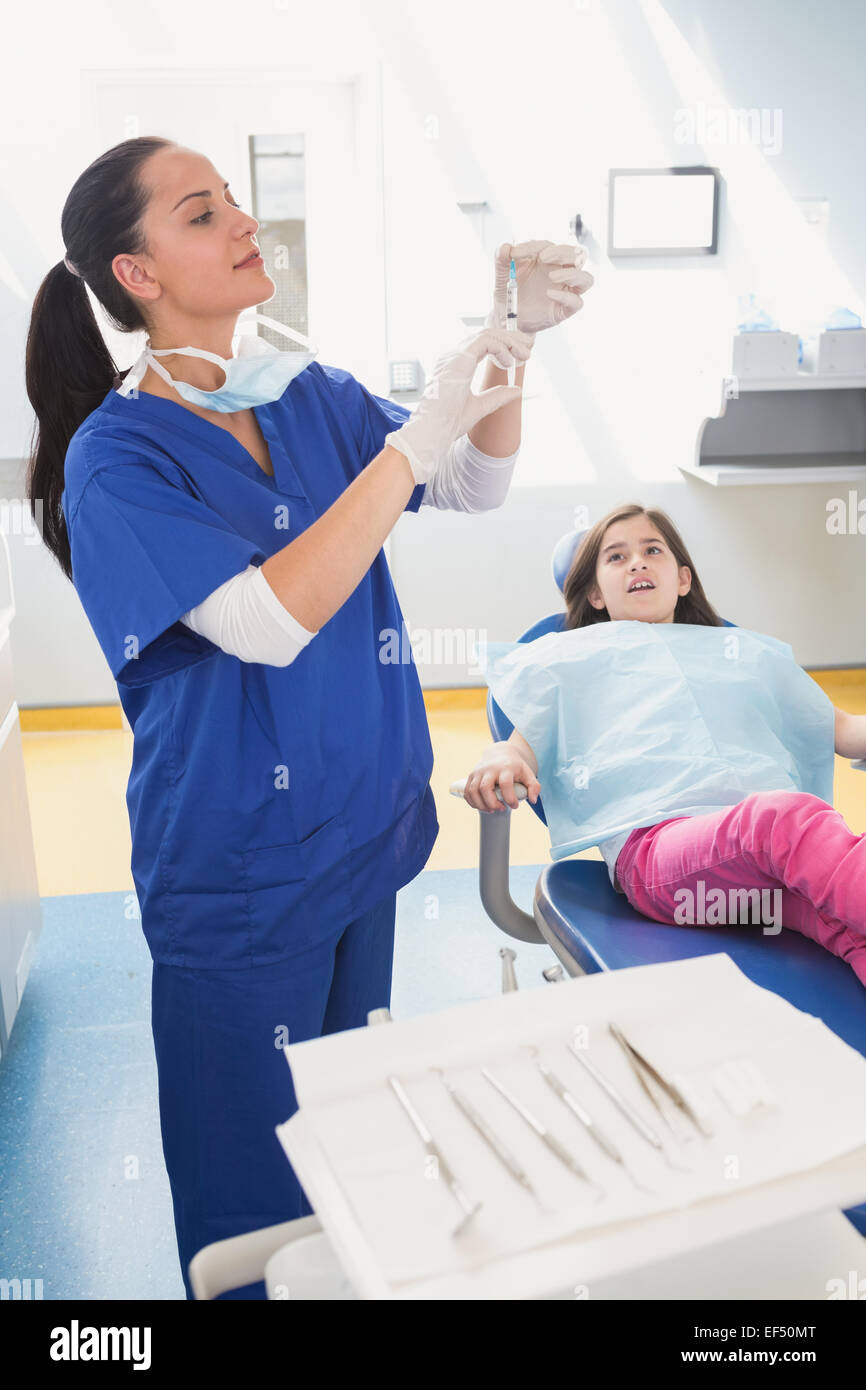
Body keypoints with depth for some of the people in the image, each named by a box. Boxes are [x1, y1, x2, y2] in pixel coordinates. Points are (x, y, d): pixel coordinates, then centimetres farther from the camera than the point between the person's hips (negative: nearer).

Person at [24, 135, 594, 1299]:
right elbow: (269, 622, -27)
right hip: (237, 870, -6)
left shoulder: (309, 394, 1)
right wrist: (418, 435, -29)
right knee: (258, 1173, 13)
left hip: (362, 832, 6)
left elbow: (478, 486, 5)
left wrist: (511, 339, -11)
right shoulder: (117, 455, -16)